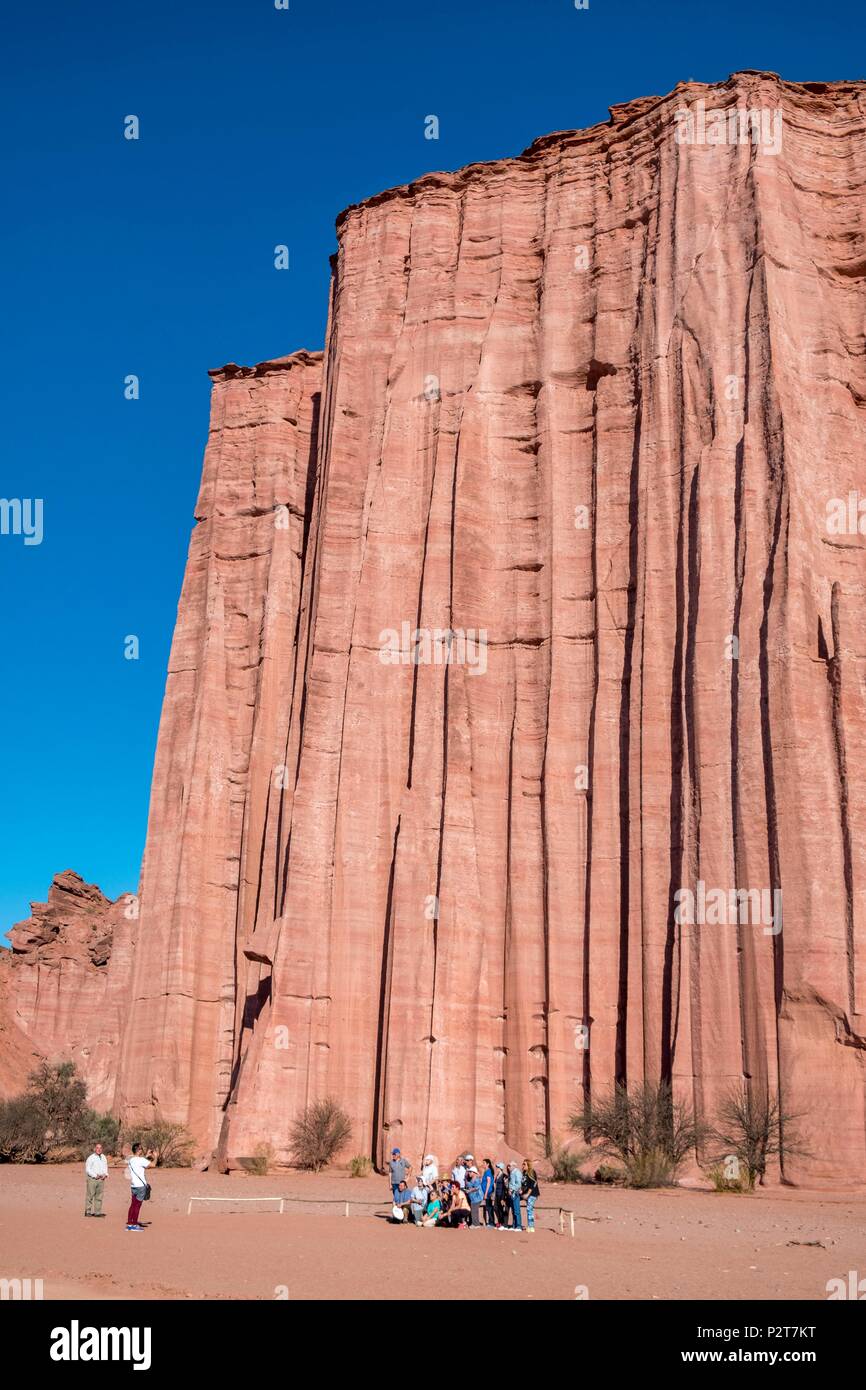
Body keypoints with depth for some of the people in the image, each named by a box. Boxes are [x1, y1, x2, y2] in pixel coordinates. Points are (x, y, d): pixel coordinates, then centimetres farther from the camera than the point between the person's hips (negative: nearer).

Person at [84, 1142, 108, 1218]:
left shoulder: (103, 1157, 11)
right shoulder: (91, 1158, -7)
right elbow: (87, 1169, -8)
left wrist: (105, 1174, 0)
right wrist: (95, 1176, -14)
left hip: (101, 1179, 5)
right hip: (92, 1179, -5)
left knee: (99, 1196, 5)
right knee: (90, 1196, -2)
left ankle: (98, 1212, 8)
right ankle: (88, 1211, 6)